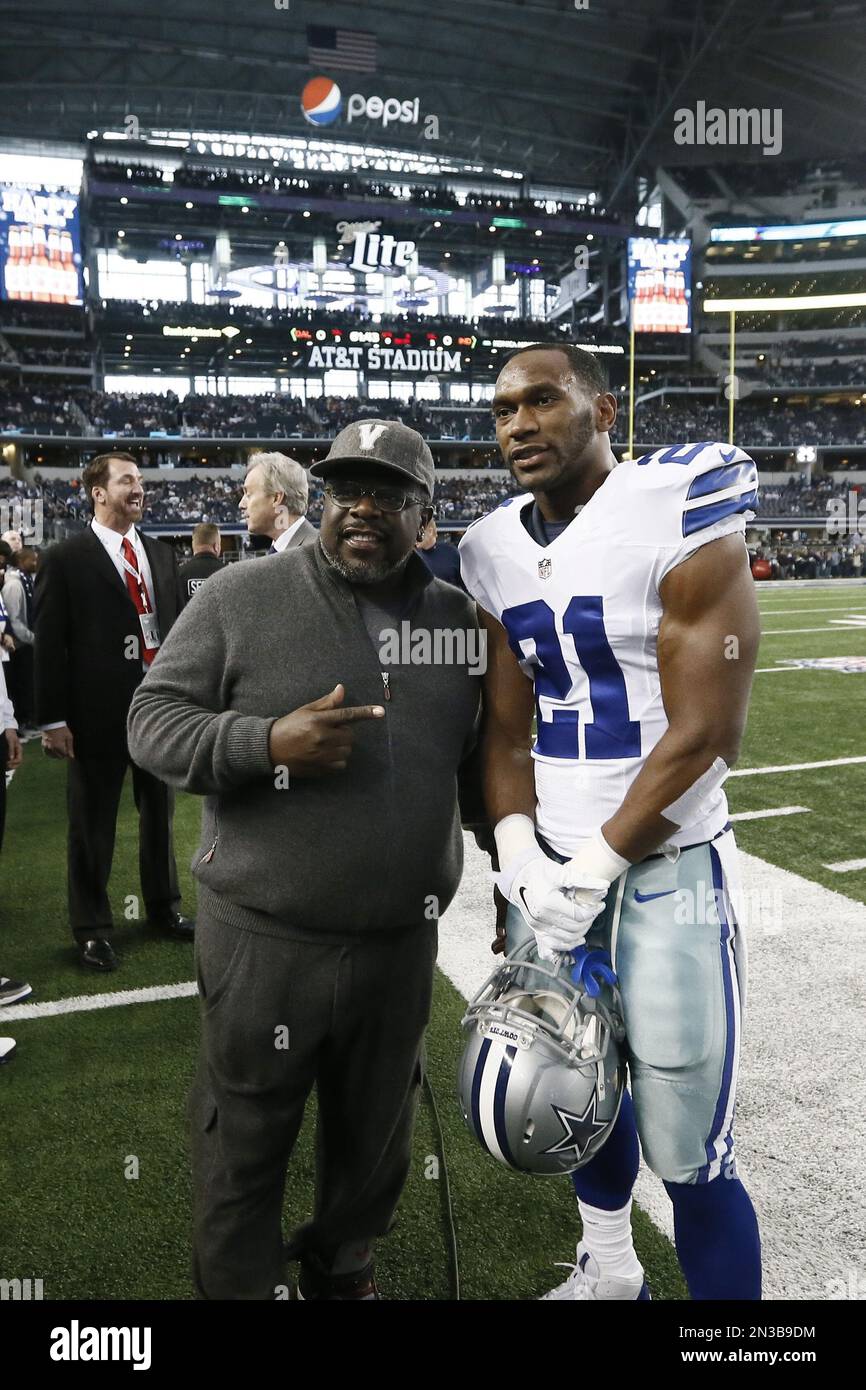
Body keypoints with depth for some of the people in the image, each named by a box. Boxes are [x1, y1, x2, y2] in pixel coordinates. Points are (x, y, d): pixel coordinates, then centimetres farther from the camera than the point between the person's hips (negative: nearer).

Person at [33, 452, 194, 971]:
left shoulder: (161, 554, 9)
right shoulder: (66, 559, -5)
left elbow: (177, 626, 11)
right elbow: (50, 644, -8)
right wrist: (53, 719, -11)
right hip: (98, 710, -4)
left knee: (160, 812, 17)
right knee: (93, 825, 8)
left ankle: (165, 907, 34)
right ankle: (92, 928, 24)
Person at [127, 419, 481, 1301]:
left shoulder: (457, 620, 5)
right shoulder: (241, 599, -8)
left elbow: (487, 761, 15)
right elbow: (151, 722, -6)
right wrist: (268, 744, -22)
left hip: (402, 943, 4)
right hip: (264, 941, -3)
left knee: (375, 1136, 22)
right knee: (245, 1145, 13)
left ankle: (342, 1269, 49)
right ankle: (234, 1286, 40)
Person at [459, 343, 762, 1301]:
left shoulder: (679, 521, -12)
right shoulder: (498, 554, 6)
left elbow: (704, 735, -15)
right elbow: (505, 732, 9)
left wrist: (590, 870, -12)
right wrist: (523, 860, -6)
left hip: (665, 866, -5)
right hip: (552, 866, 6)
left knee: (688, 1152, 0)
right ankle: (606, 1268, 45)